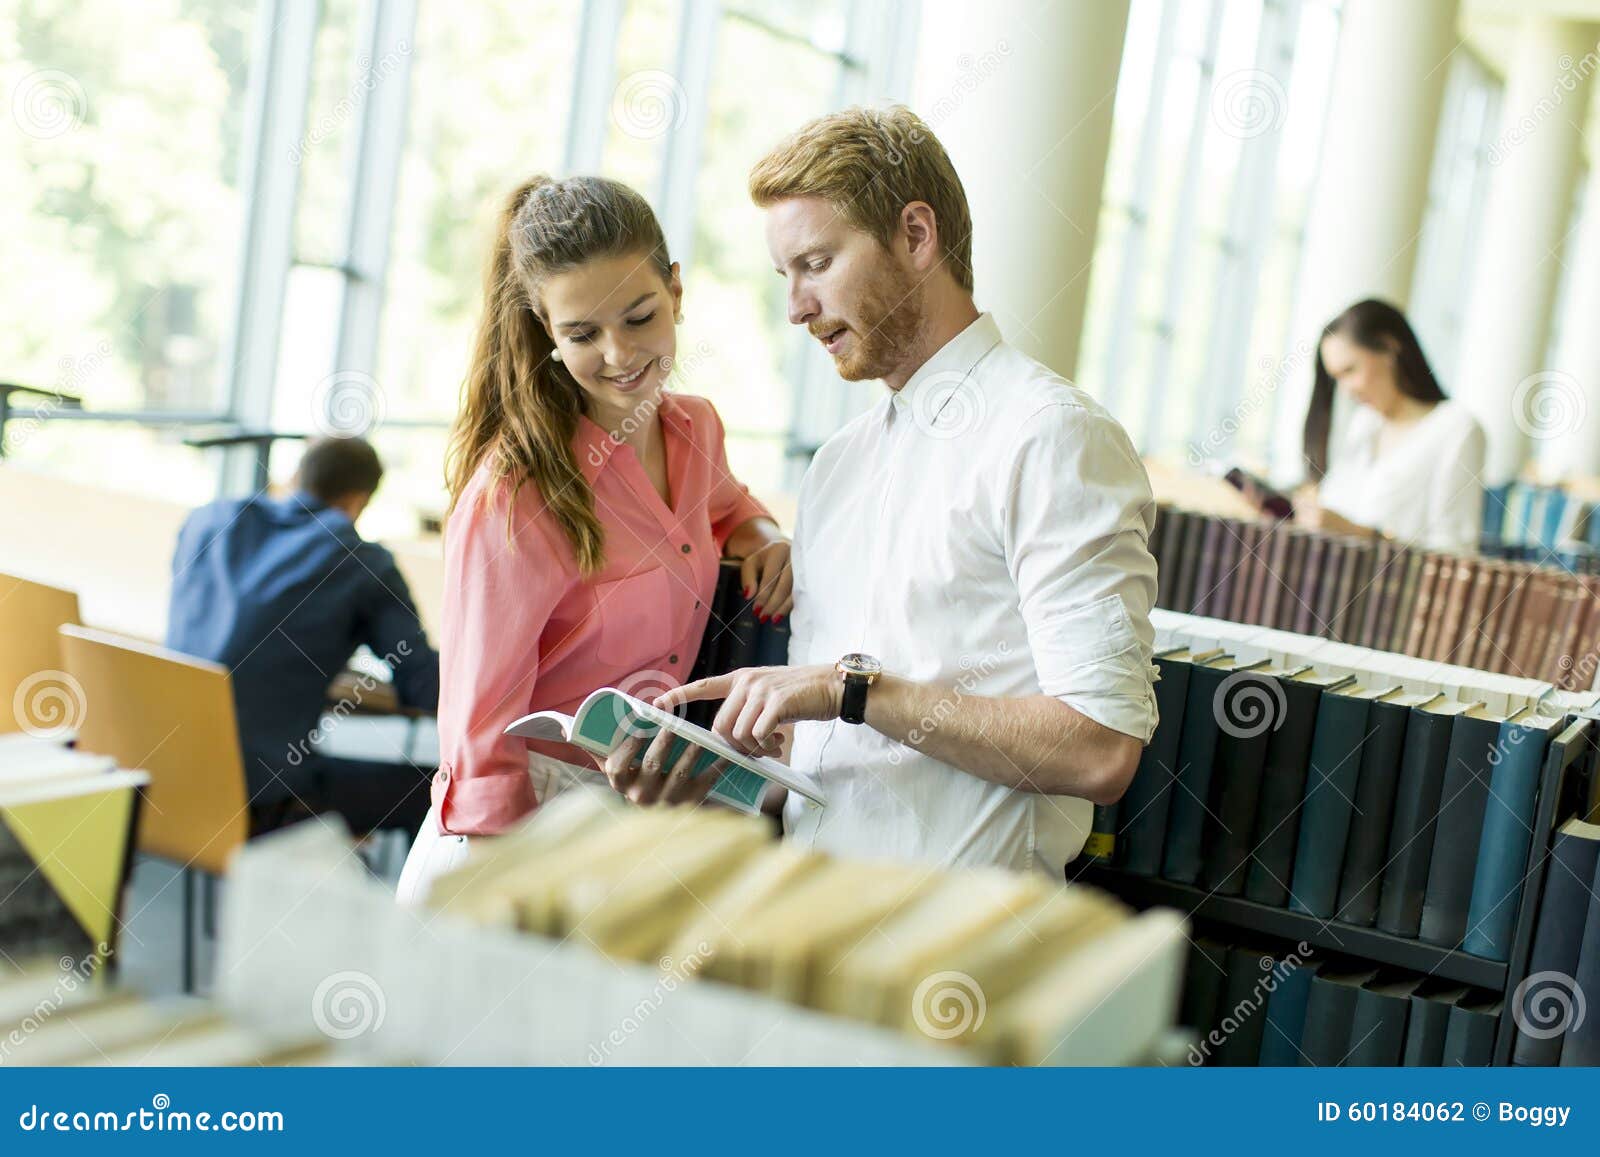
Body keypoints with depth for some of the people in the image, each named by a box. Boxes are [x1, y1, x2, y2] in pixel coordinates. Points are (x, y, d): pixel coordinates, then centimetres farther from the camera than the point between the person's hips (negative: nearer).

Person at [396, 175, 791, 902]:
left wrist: (763, 536, 7)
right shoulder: (514, 493, -18)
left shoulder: (698, 429, 3)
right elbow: (481, 737, -15)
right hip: (514, 842, -6)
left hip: (647, 836, 6)